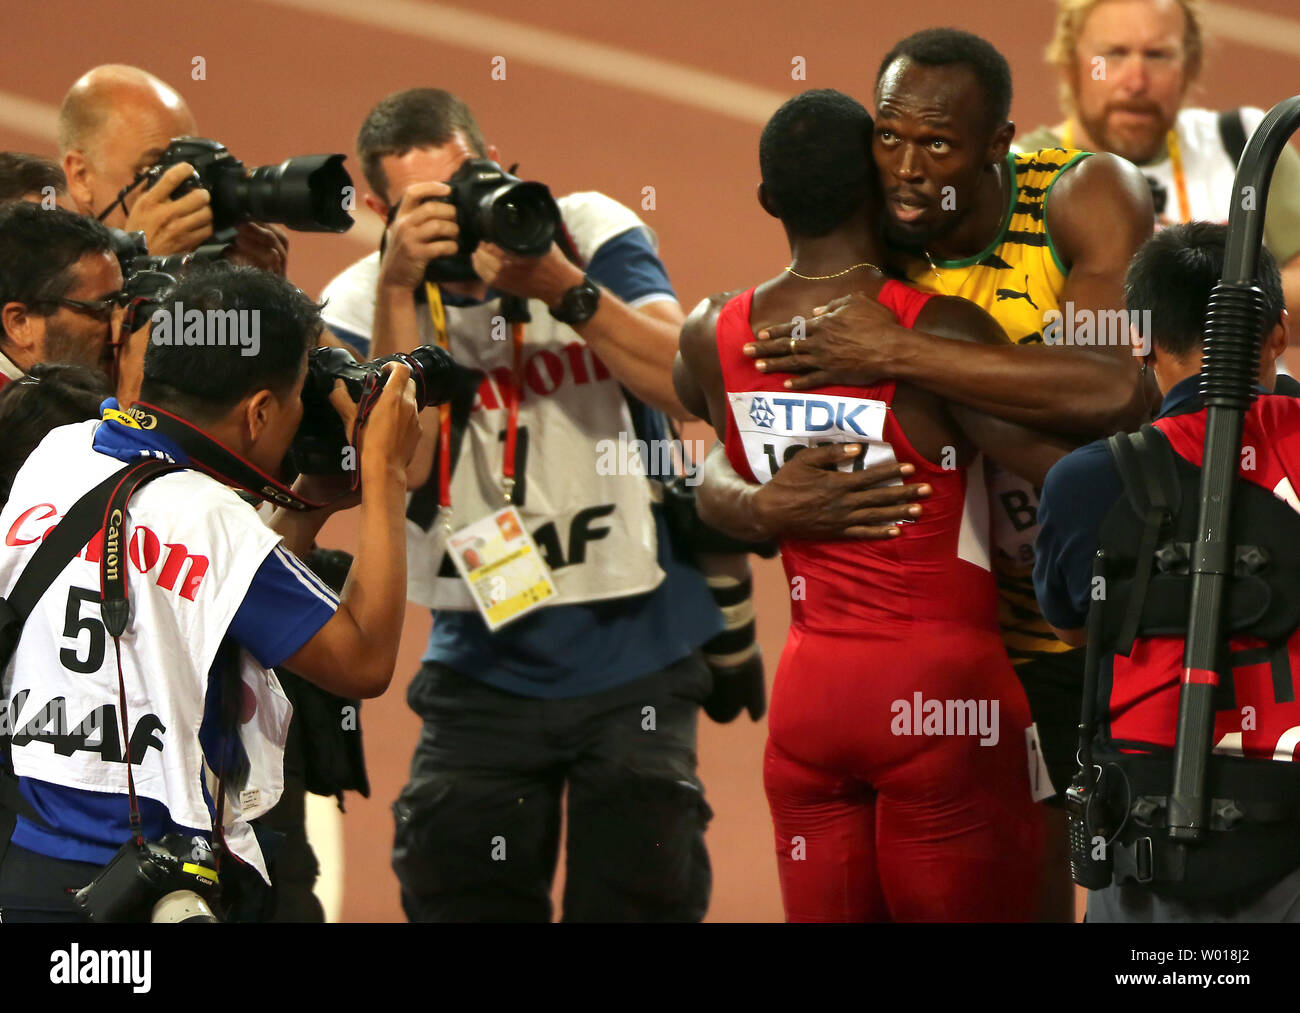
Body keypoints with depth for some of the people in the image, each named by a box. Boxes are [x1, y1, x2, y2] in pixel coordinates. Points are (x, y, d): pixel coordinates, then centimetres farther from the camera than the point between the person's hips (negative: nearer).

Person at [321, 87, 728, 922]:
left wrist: (562, 288, -29)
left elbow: (690, 385, -16)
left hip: (637, 654, -1)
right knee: (457, 895, -2)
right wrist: (398, 289, -26)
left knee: (638, 898, -3)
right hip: (485, 660, 1)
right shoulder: (363, 302, -3)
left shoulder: (594, 234, -3)